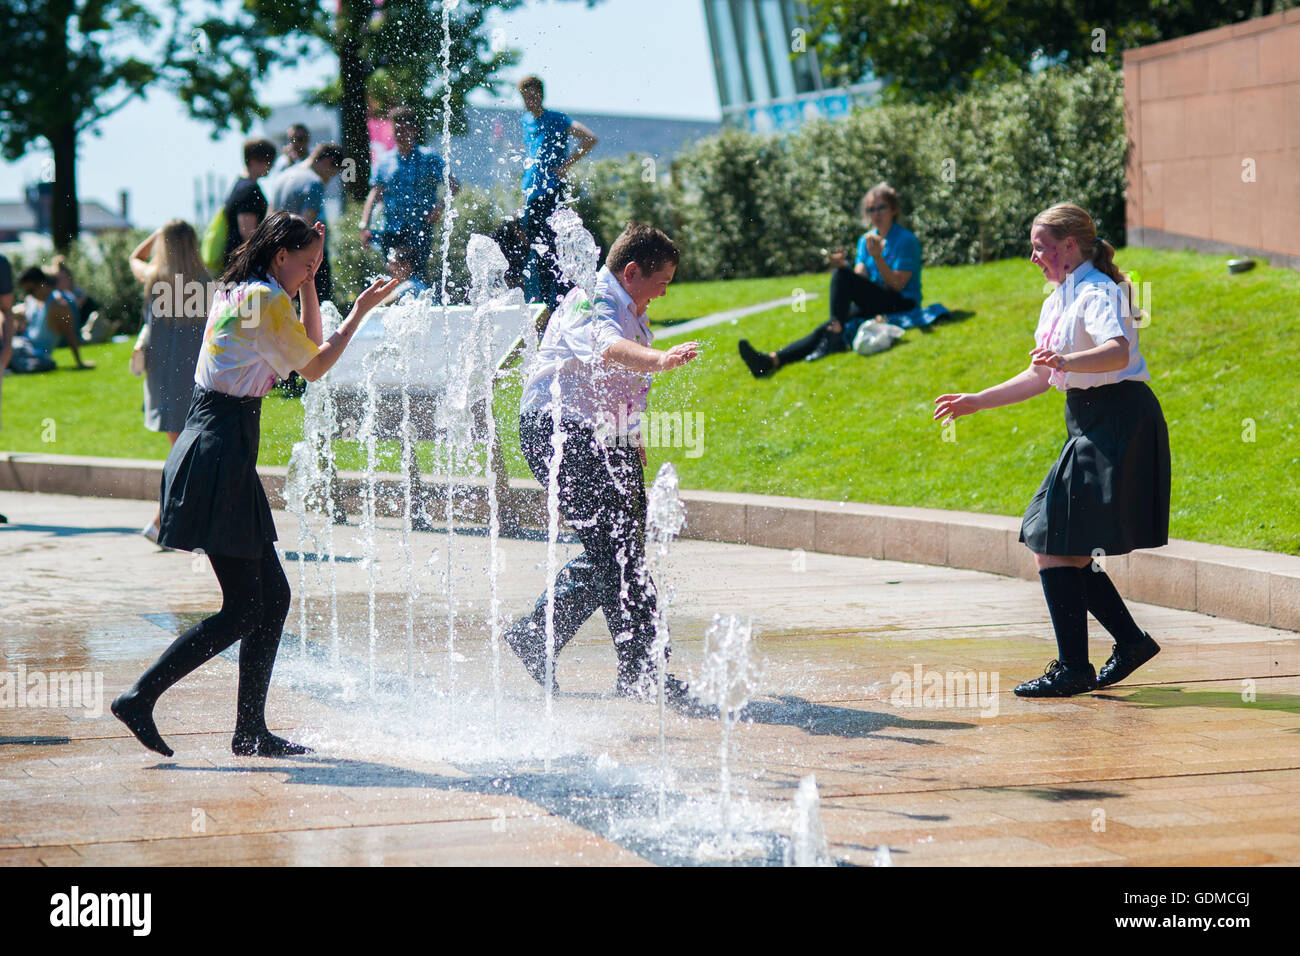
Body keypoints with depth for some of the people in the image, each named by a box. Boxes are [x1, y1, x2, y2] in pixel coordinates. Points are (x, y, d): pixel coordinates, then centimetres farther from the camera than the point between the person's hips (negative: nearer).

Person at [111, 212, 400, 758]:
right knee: (243, 610, -8)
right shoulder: (264, 299, -11)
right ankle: (140, 697, -7)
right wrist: (361, 311, 5)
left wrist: (305, 283, 19)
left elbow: (309, 346, 26)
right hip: (222, 453, -10)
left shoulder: (237, 293, 17)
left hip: (212, 448, 10)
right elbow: (314, 368, -2)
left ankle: (251, 731, 12)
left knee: (273, 596, 10)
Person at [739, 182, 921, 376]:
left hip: (902, 306, -6)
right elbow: (860, 277, 3)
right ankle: (772, 360, -39)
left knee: (842, 275, -24)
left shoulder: (906, 240, -5)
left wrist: (878, 257, -24)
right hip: (874, 304, 6)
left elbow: (897, 285, -11)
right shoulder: (866, 239, 15)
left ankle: (836, 334, -32)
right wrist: (842, 265, -17)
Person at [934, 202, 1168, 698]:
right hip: (1089, 424, 10)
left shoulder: (1097, 292, -12)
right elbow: (1038, 378, 27)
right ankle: (1130, 641, 16)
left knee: (1056, 545, -13)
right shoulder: (1057, 302, 18)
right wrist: (975, 402, 25)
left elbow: (1117, 351, -31)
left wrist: (1066, 361, -48)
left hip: (1115, 423, -10)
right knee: (1060, 547, 10)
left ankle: (1073, 667, -12)